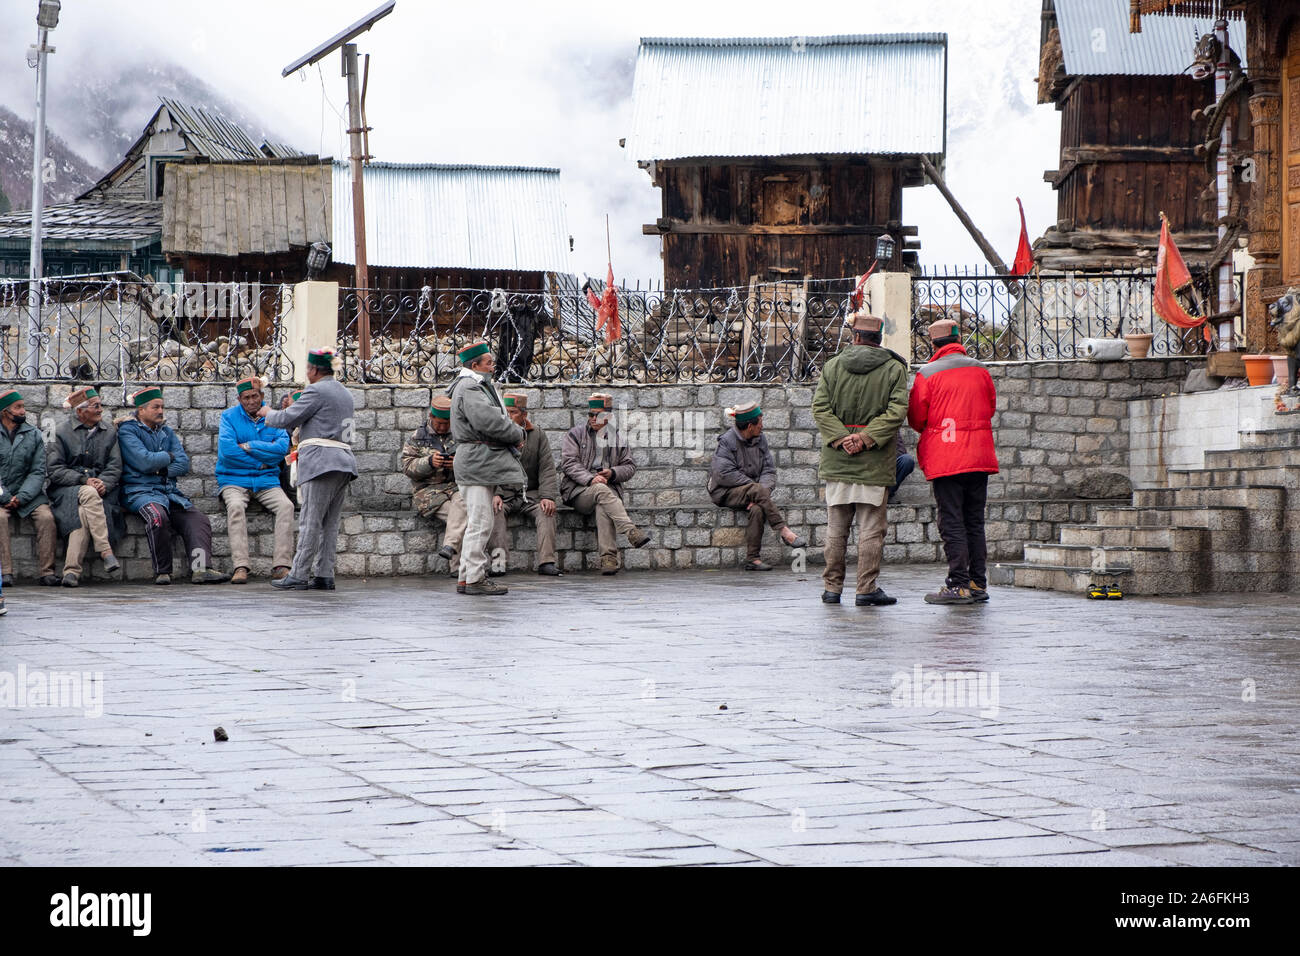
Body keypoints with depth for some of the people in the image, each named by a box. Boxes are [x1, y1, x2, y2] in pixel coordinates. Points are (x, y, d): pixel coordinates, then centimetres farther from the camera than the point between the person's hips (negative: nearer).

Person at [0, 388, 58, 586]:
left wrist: (22, 497, -14)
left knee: (46, 516, -25)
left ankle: (46, 572, -22)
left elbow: (38, 472, 1)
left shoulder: (33, 434, 8)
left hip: (28, 494, 2)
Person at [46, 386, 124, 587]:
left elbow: (115, 466, 7)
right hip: (67, 490, -2)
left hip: (101, 489, 2)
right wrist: (84, 480, -16)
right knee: (89, 495, -37)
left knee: (84, 512, -33)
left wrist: (104, 483, -15)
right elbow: (54, 469, -3)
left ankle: (72, 570, -39)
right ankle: (106, 552, -45)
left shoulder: (109, 431, 14)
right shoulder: (62, 432, 5)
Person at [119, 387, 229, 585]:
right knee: (158, 517, -36)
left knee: (198, 519, -18)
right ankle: (162, 572, -26)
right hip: (141, 491, -6)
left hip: (170, 492, 6)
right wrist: (169, 457, 4)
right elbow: (144, 462, -13)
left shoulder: (167, 432, 22)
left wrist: (160, 470, -6)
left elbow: (184, 464, 11)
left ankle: (201, 568, -35)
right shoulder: (128, 431, 3)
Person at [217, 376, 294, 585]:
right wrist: (260, 463, -9)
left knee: (286, 506, -26)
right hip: (234, 480, -2)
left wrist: (248, 447, -14)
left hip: (266, 481, 2)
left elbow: (282, 448, -8)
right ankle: (240, 566, -39)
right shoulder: (229, 417, 3)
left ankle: (281, 565, -30)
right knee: (235, 506, -34)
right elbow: (227, 450, -12)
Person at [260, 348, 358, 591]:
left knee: (310, 521, -9)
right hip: (343, 462, 9)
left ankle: (298, 575, -9)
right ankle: (324, 575, 5)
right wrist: (294, 408, 30)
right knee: (329, 522, 8)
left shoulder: (316, 391, -5)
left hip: (321, 459, -9)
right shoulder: (345, 394, 23)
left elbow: (287, 420, -5)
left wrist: (268, 413, 14)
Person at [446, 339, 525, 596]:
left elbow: (496, 419, 21)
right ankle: (474, 578, -8)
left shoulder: (479, 386, 21)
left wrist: (513, 433, 1)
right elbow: (488, 421, -24)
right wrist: (517, 434, -10)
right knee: (480, 522, -10)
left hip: (484, 459, 11)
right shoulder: (469, 389, -14)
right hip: (476, 461, -11)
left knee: (477, 523, 13)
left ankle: (467, 578, 17)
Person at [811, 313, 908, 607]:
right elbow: (897, 411, -10)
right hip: (875, 463, -2)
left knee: (836, 528, 10)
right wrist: (866, 438, -11)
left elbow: (820, 407, -2)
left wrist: (841, 438, -7)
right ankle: (867, 589, 0)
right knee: (871, 529, 2)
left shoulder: (833, 366, 5)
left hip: (837, 460, 2)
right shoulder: (894, 369, 0)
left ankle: (831, 587, 13)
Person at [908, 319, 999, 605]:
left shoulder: (926, 374, -6)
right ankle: (978, 584, 11)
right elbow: (990, 407, 16)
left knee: (952, 523, -3)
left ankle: (958, 586, -7)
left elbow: (916, 419, -2)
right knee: (975, 522, 11)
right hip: (979, 457, 4)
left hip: (945, 460, -4)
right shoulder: (980, 370, 6)